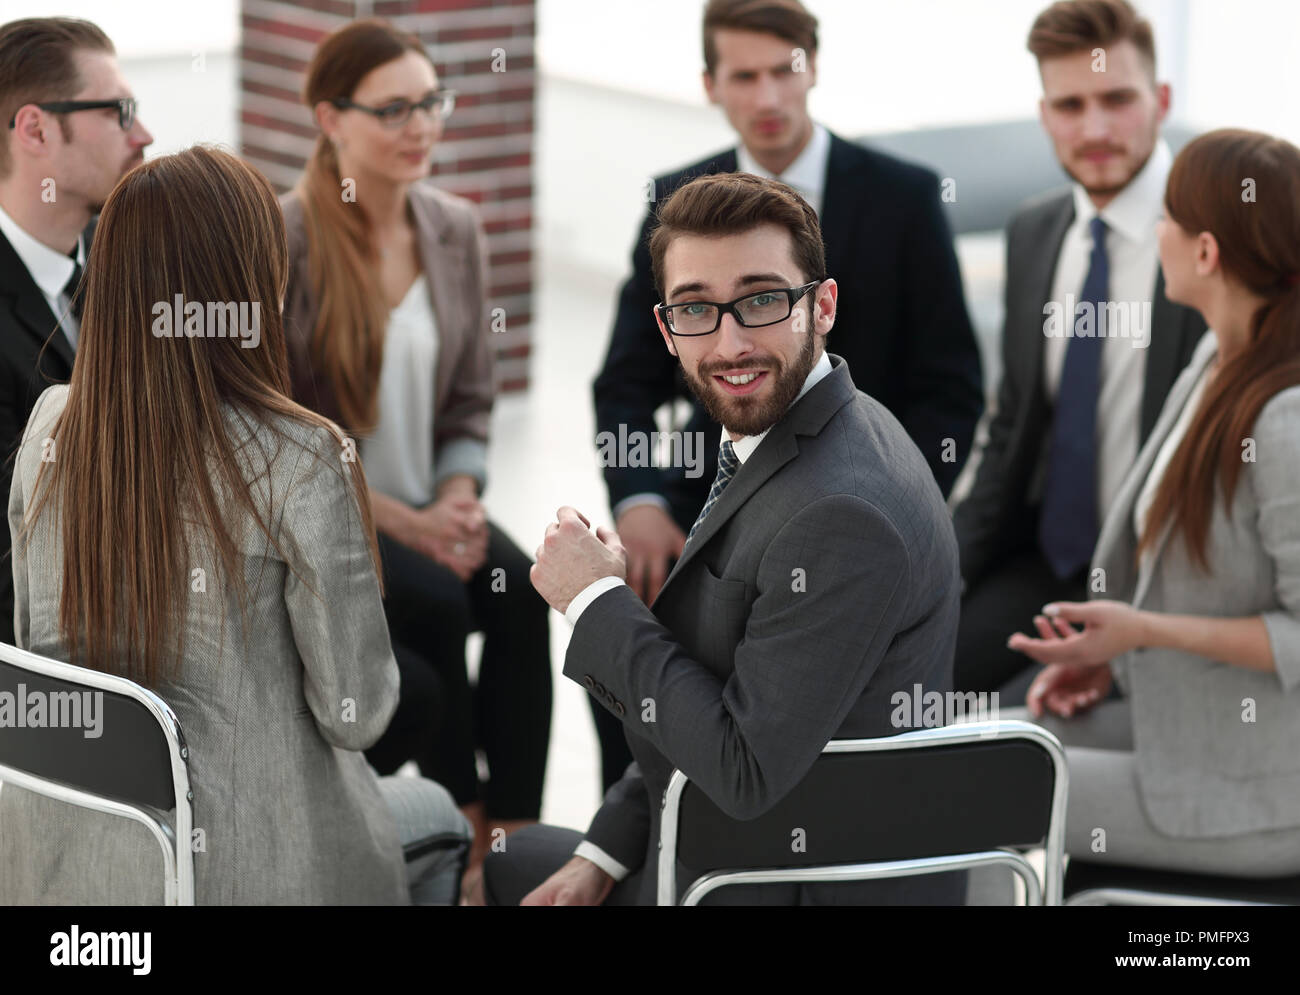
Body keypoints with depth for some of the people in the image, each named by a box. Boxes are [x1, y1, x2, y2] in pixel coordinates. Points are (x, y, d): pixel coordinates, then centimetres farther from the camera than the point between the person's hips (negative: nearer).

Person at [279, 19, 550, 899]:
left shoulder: (455, 231, 5)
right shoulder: (282, 243, -13)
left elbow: (471, 401, 10)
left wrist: (459, 499, -10)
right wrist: (406, 525, -18)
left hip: (429, 506, 5)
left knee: (522, 591, -25)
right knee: (439, 602, -31)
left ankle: (515, 838, -23)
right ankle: (467, 832, -16)